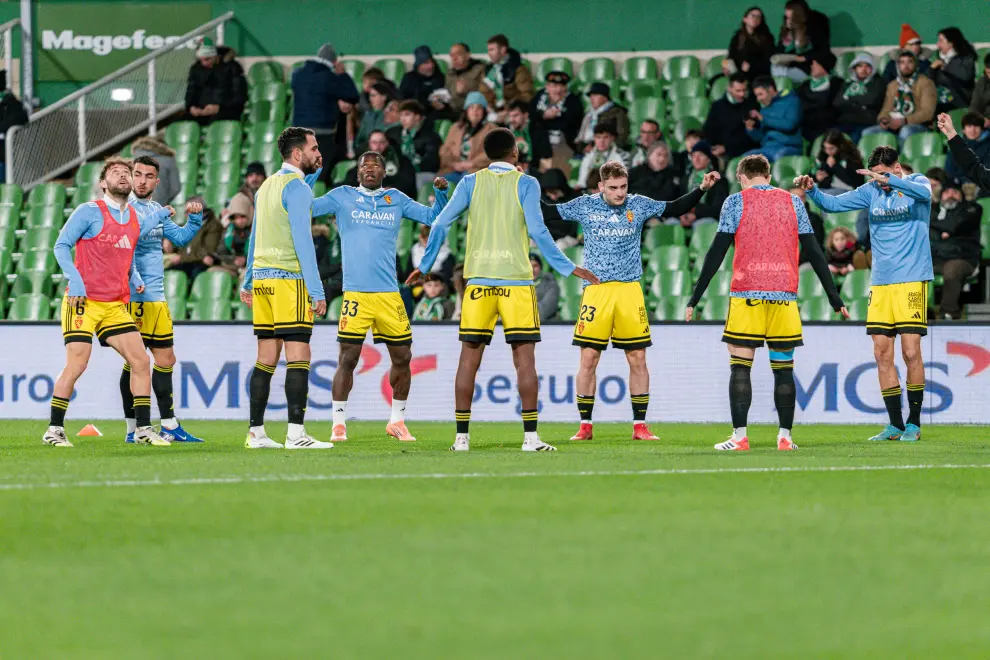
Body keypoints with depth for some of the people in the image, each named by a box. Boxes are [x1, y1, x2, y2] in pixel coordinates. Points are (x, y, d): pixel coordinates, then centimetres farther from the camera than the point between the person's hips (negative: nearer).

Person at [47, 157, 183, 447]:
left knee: (140, 361, -1)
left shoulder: (136, 219, 13)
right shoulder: (90, 212, -6)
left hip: (116, 306, 6)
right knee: (76, 365, -11)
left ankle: (143, 429, 6)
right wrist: (74, 279, -18)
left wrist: (134, 277, 13)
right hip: (83, 302, -6)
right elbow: (61, 245, -7)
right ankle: (54, 430, -1)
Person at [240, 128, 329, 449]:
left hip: (262, 278, 9)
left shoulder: (267, 186, 17)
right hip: (289, 278, -9)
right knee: (298, 357, -9)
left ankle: (256, 433, 8)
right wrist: (317, 290, -17)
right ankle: (296, 433, -16)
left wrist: (248, 283, 30)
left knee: (266, 359, 9)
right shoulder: (297, 187, -9)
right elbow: (302, 240, -15)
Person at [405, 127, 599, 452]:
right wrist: (568, 268, -1)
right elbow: (537, 231, -8)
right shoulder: (525, 184, 1)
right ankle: (530, 437, -6)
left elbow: (441, 224, 4)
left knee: (469, 358, 5)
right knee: (525, 358, 0)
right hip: (516, 280, -2)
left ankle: (462, 436, 3)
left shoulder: (471, 182, 8)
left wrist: (425, 265, 15)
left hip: (478, 280, 2)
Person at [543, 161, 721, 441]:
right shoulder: (586, 206, 3)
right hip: (596, 290, -1)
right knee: (588, 358, -3)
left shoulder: (639, 205, 5)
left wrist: (701, 189, 1)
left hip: (630, 290, 1)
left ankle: (640, 426, 9)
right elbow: (548, 211, 8)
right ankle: (585, 426, 6)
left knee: (638, 359, 0)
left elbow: (677, 208, 11)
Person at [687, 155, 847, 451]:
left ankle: (740, 437, -8)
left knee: (740, 367, -1)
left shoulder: (736, 201, 5)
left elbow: (717, 251, 0)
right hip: (784, 296, 2)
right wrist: (834, 296, 13)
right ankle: (785, 437, 4)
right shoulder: (793, 201, 12)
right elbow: (814, 251, 9)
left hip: (746, 295, -2)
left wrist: (696, 296, 2)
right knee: (783, 368, 7)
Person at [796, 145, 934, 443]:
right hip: (880, 283, 5)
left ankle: (914, 422, 3)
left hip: (911, 281, -5)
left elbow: (923, 192, -25)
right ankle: (895, 425, 9)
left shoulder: (917, 182, -1)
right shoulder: (871, 191, 11)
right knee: (882, 354, 2)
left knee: (910, 351, -8)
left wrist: (888, 179, -36)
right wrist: (812, 190, -9)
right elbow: (833, 204, 9)